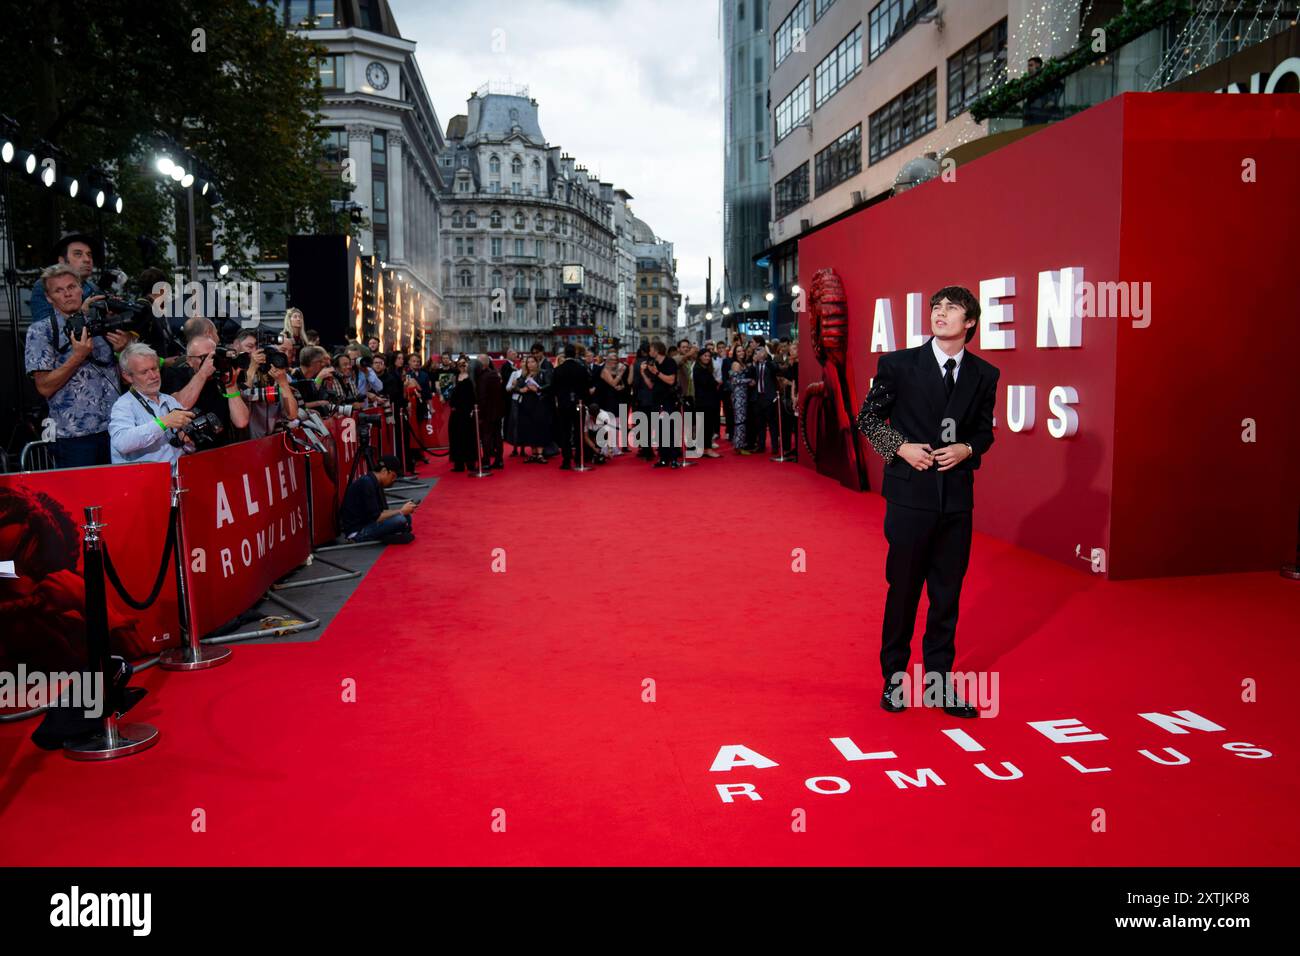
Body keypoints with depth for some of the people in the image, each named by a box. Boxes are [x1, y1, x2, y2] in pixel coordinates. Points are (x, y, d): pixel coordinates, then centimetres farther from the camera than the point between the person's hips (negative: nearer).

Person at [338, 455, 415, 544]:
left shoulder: (375, 483, 8)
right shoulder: (366, 484, -21)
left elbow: (382, 511, 11)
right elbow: (376, 517, -23)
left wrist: (403, 510, -3)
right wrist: (401, 511, -14)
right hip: (356, 531, -10)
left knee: (406, 517, 6)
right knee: (400, 520, -25)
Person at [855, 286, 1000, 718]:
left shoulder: (984, 375, 5)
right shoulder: (898, 364, -3)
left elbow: (985, 431, 14)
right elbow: (867, 417, 3)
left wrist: (967, 449, -7)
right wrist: (900, 447, -11)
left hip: (957, 499, 3)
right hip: (910, 495, -3)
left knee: (947, 594, 10)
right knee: (903, 590, 7)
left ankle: (940, 680, 24)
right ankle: (894, 677, 23)